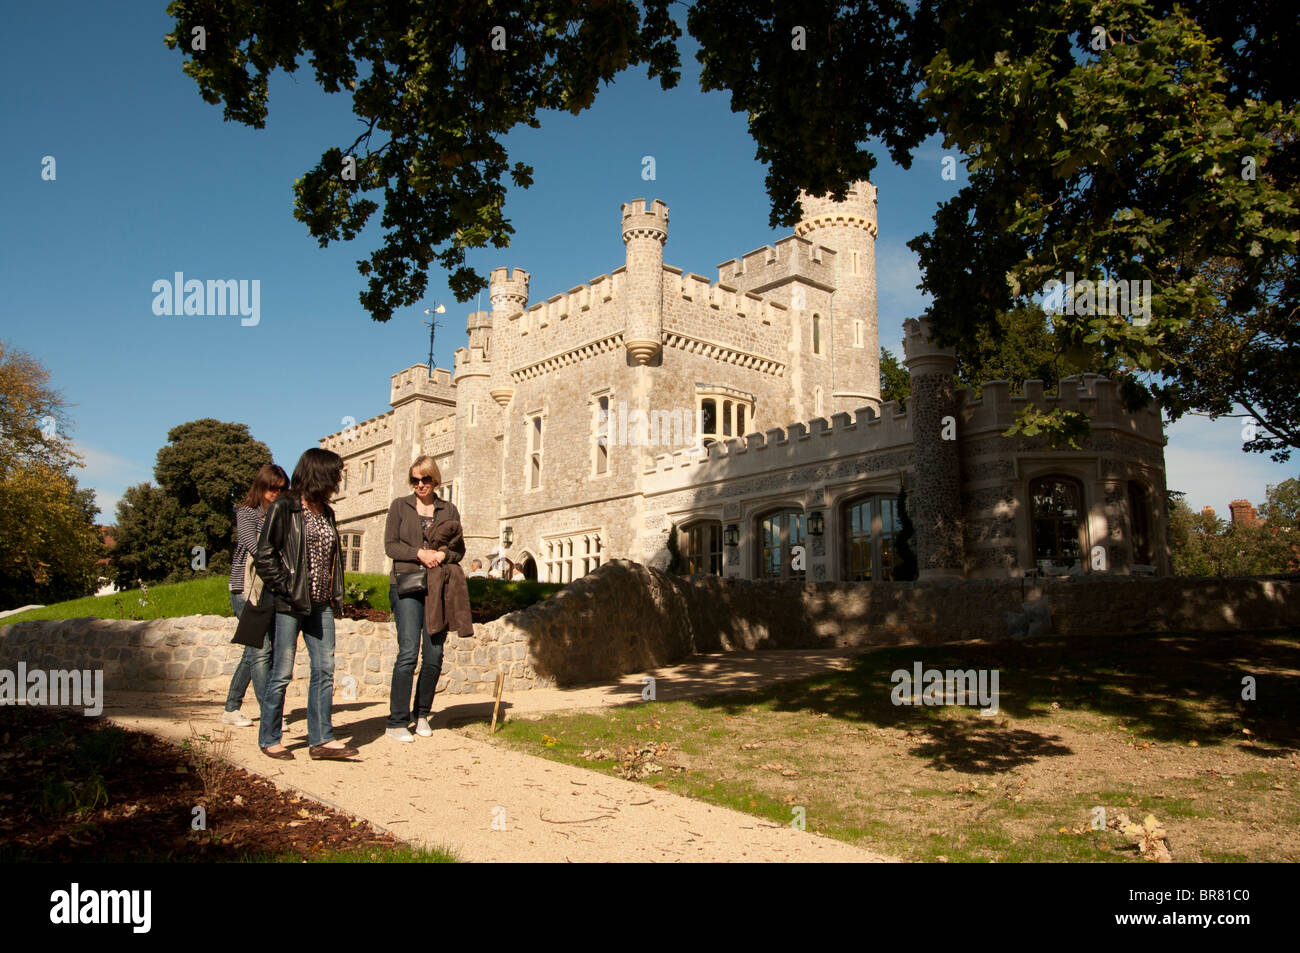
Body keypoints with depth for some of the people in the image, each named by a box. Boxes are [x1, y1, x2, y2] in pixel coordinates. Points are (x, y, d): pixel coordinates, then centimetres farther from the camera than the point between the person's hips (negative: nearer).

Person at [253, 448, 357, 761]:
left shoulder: (326, 512, 14)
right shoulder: (284, 508, -7)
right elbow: (264, 556, -11)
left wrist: (335, 595, 9)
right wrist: (286, 590, -14)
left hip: (321, 604, 7)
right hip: (291, 605, -7)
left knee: (324, 669, 3)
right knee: (282, 673, 1)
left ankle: (321, 739, 8)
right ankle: (269, 740, 15)